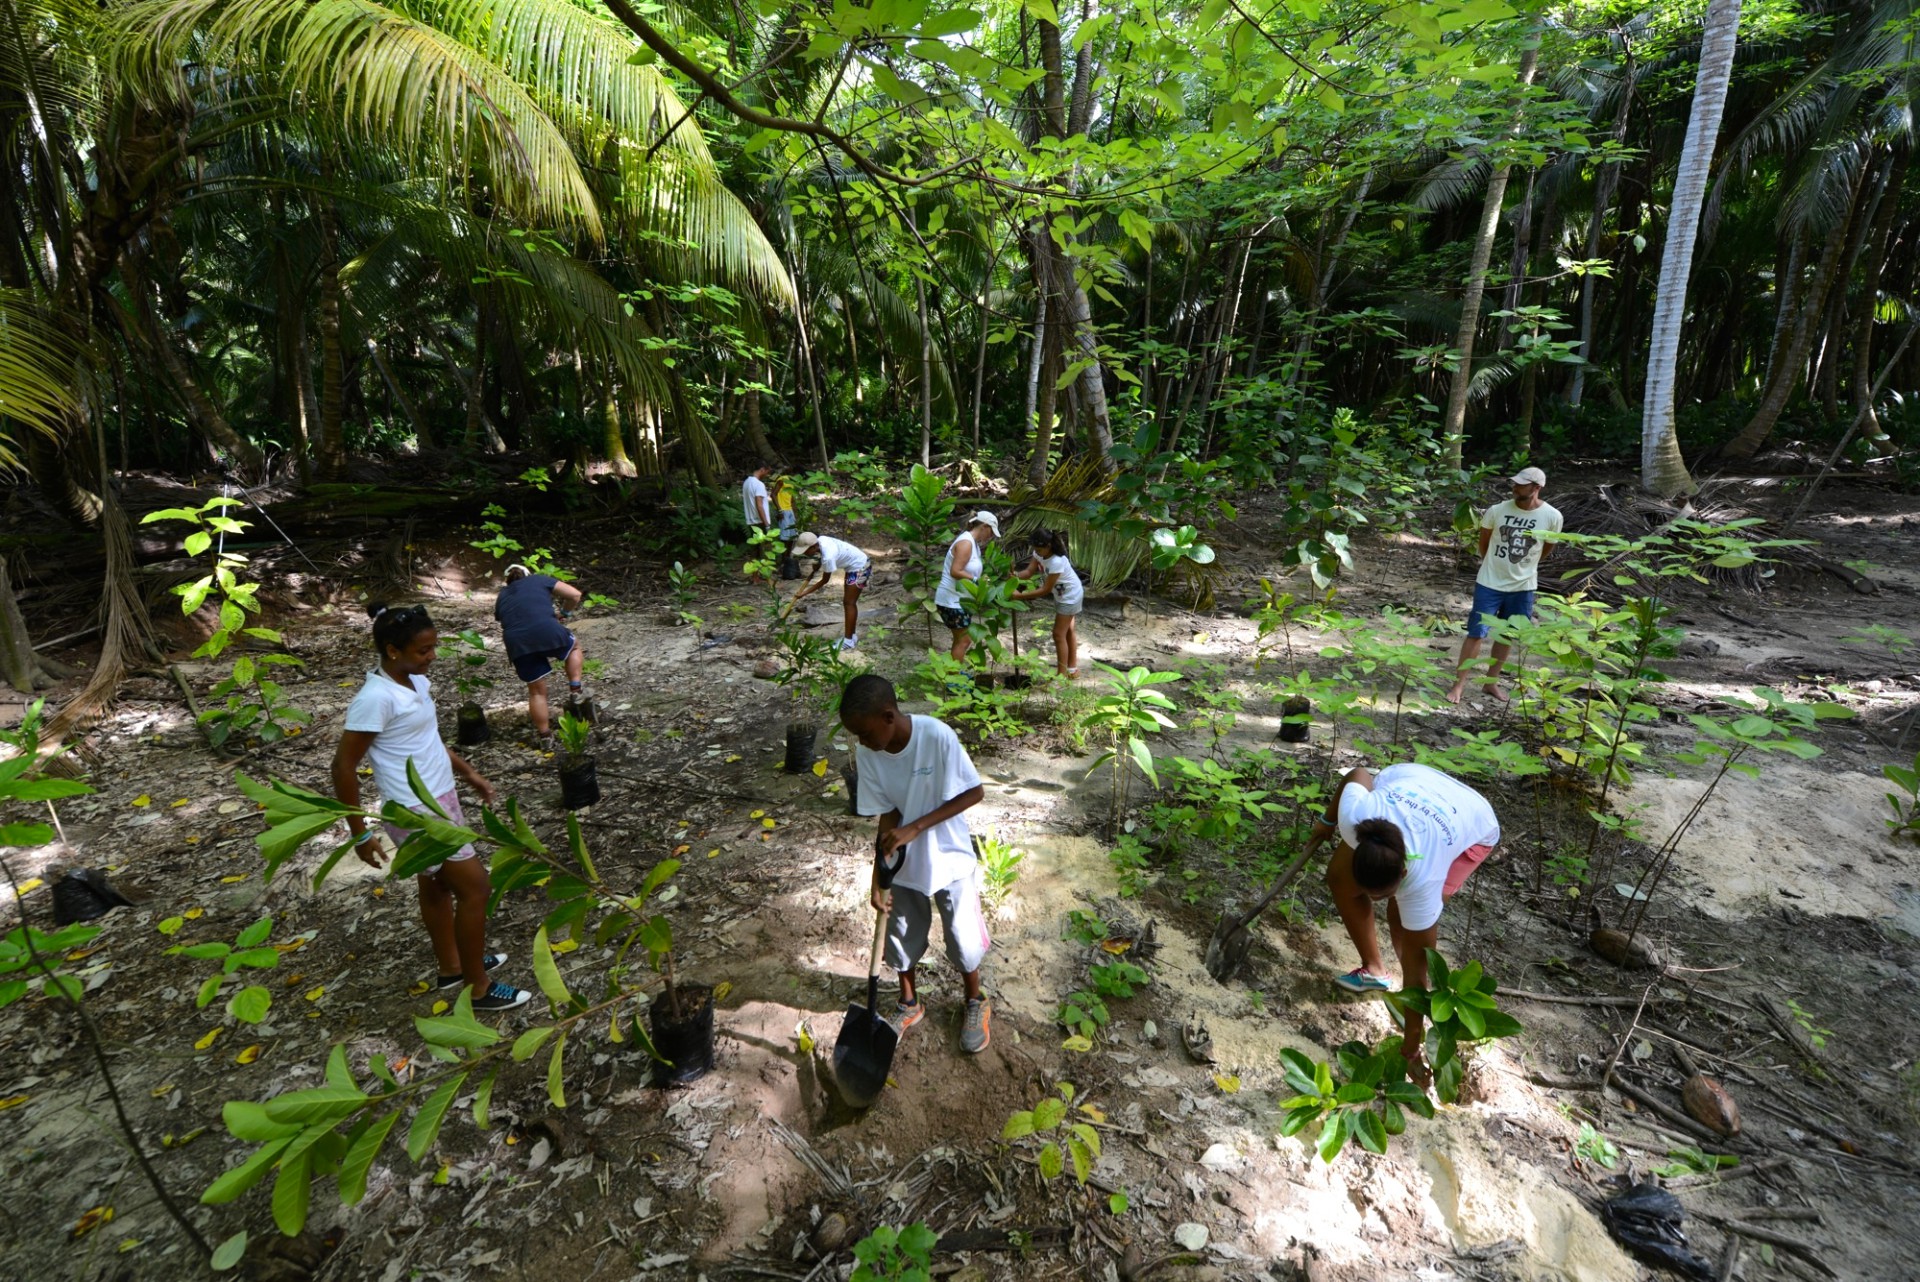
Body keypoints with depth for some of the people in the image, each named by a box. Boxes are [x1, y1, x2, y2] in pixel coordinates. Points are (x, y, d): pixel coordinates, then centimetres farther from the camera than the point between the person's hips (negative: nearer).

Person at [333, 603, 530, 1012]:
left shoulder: (418, 683, 2)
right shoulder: (376, 697, -24)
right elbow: (344, 766, -19)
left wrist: (468, 772, 17)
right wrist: (360, 832, -15)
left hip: (440, 799, 9)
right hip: (417, 812, -9)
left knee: (437, 884, 22)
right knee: (475, 885, -3)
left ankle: (452, 966, 41)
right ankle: (478, 988, 12)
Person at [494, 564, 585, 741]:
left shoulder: (501, 597, 30)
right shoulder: (540, 580, 20)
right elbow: (575, 595, 13)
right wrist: (564, 612, 31)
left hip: (517, 644, 3)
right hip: (547, 631, -3)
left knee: (536, 691, 16)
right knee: (574, 645, 30)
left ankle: (545, 735, 21)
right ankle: (575, 690, 17)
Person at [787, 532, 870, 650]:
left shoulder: (828, 557, -33)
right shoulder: (820, 540, -11)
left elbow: (825, 580, -18)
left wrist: (804, 593, -13)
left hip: (860, 568, -9)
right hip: (853, 565, 9)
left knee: (849, 603, -7)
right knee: (848, 602, 13)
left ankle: (849, 641, -4)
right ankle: (852, 636, 21)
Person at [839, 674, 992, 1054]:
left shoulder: (937, 736, -29)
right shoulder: (867, 755, -16)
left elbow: (974, 793, -21)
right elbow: (888, 817, -11)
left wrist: (916, 827, -26)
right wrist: (878, 878, -16)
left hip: (949, 861, -3)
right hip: (902, 865, 3)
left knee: (963, 939, 14)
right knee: (900, 938, 18)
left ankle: (976, 1003, 42)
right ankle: (910, 1003, 45)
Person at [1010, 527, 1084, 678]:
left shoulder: (1056, 562, -37)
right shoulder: (1039, 553, -12)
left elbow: (1046, 590, -31)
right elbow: (1029, 572, -13)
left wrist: (1020, 596, -32)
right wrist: (1016, 575, -35)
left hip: (1070, 596, -9)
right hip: (1062, 594, 9)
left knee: (1059, 634, -4)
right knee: (1068, 631, 18)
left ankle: (1062, 675, 7)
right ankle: (1072, 669, 32)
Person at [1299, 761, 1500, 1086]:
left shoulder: (1421, 880, -41)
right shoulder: (1353, 817, -38)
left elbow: (1416, 967, -31)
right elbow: (1359, 774, -13)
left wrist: (1411, 1043, -24)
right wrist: (1328, 821, 4)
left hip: (1473, 827, -4)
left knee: (1403, 915, -21)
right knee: (1339, 877, -2)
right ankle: (1374, 969, 18)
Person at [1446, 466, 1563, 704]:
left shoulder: (1552, 517, -10)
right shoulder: (1497, 511, -13)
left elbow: (1546, 549, 9)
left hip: (1523, 587, 2)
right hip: (1489, 583, -2)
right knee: (1476, 633, -1)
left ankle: (1492, 681, 28)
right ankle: (1459, 683, 8)